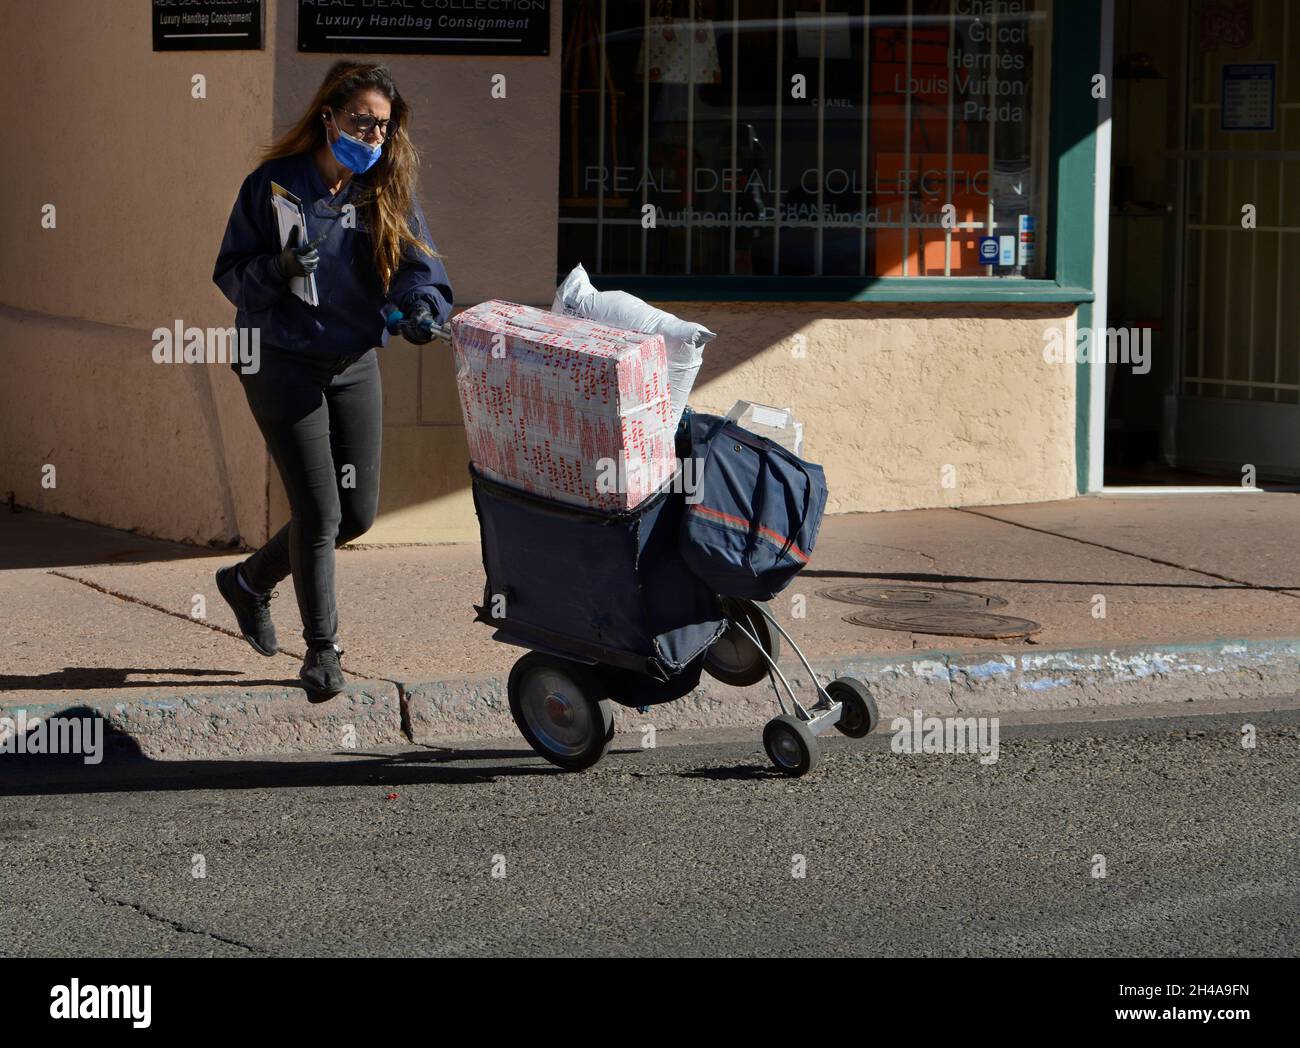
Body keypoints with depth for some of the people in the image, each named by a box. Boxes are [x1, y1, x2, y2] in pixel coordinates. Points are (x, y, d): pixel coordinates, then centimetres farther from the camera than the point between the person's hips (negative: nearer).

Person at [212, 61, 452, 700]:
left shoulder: (388, 193, 1)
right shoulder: (272, 185, -9)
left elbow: (418, 264, -9)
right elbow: (230, 276, -6)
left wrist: (423, 307, -31)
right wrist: (277, 270, -27)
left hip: (355, 364, 5)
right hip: (282, 364, -5)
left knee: (358, 512, 8)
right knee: (319, 511, -8)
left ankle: (250, 582, 33)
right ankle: (322, 651, 8)